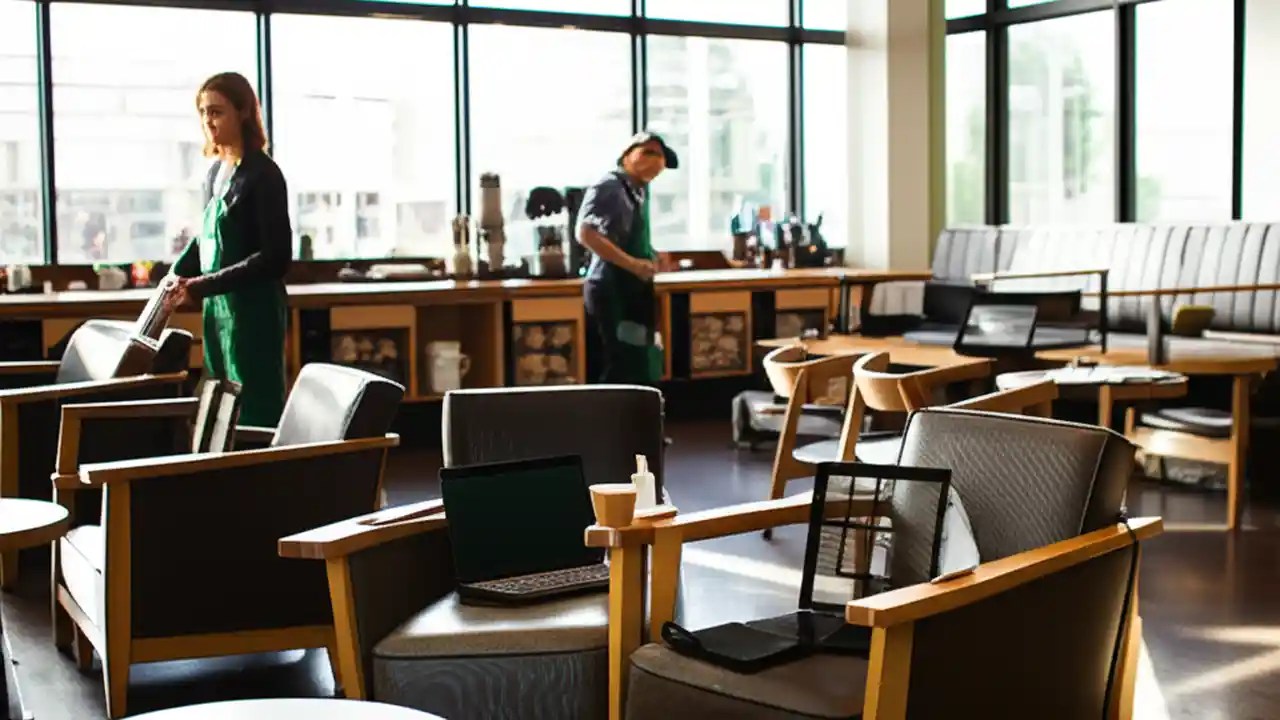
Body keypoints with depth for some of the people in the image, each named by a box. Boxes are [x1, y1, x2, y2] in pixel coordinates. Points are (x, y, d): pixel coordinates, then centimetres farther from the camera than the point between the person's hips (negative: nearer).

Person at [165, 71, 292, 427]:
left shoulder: (262, 174, -12)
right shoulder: (215, 171, 11)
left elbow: (276, 258, -18)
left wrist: (202, 286, -19)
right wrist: (174, 280, 9)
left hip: (254, 312, -8)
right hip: (217, 310, 8)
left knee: (255, 413, -4)